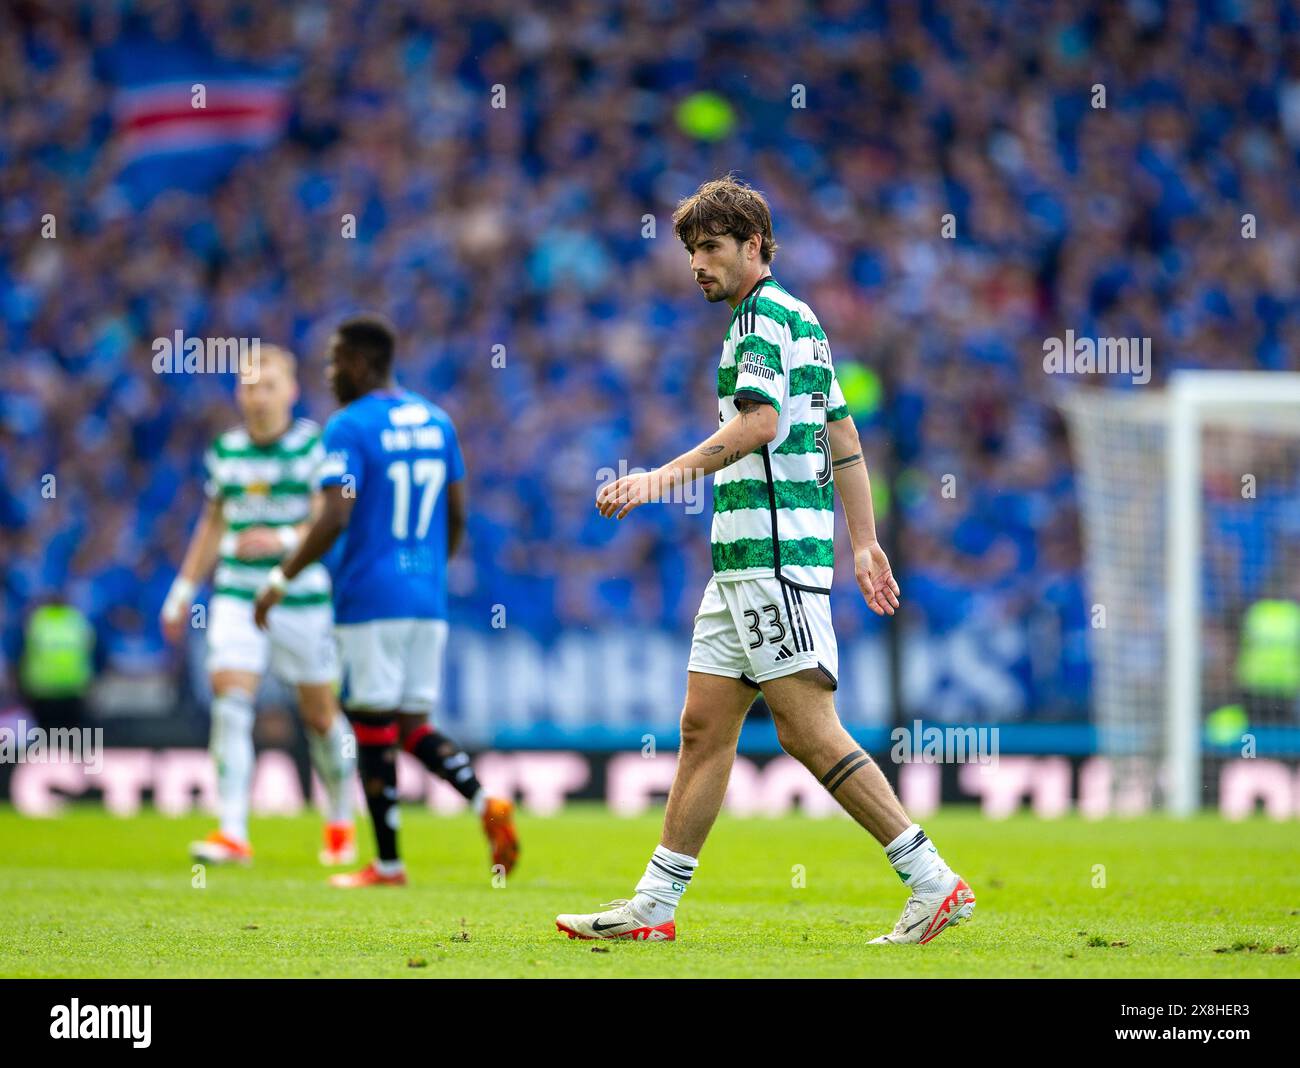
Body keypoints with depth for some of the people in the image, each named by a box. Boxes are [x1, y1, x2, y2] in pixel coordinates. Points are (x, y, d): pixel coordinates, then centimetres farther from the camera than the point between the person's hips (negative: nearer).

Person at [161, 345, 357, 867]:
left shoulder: (315, 446, -7)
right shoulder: (225, 451, 7)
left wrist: (283, 540, -30)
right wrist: (184, 590, 19)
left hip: (304, 597, -3)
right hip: (237, 595, 3)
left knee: (320, 714, 7)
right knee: (230, 699, -14)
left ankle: (340, 824, 30)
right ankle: (232, 834, -17)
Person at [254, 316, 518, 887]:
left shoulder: (349, 428, -10)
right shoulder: (436, 421, 12)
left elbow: (335, 519, -19)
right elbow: (457, 516, 15)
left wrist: (282, 578, -11)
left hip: (370, 601, -7)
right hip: (428, 599, 7)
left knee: (374, 729, 0)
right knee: (413, 725, 12)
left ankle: (388, 863, 3)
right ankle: (486, 804, -11)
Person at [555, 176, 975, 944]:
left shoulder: (764, 314, -8)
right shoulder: (798, 319, 22)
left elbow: (760, 422, -23)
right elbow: (843, 439, 24)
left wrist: (666, 477, -25)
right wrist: (865, 542, 25)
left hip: (775, 554, -10)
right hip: (744, 560, 10)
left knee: (809, 731, -12)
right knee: (704, 726, 9)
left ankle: (934, 882, -10)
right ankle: (654, 906, 11)